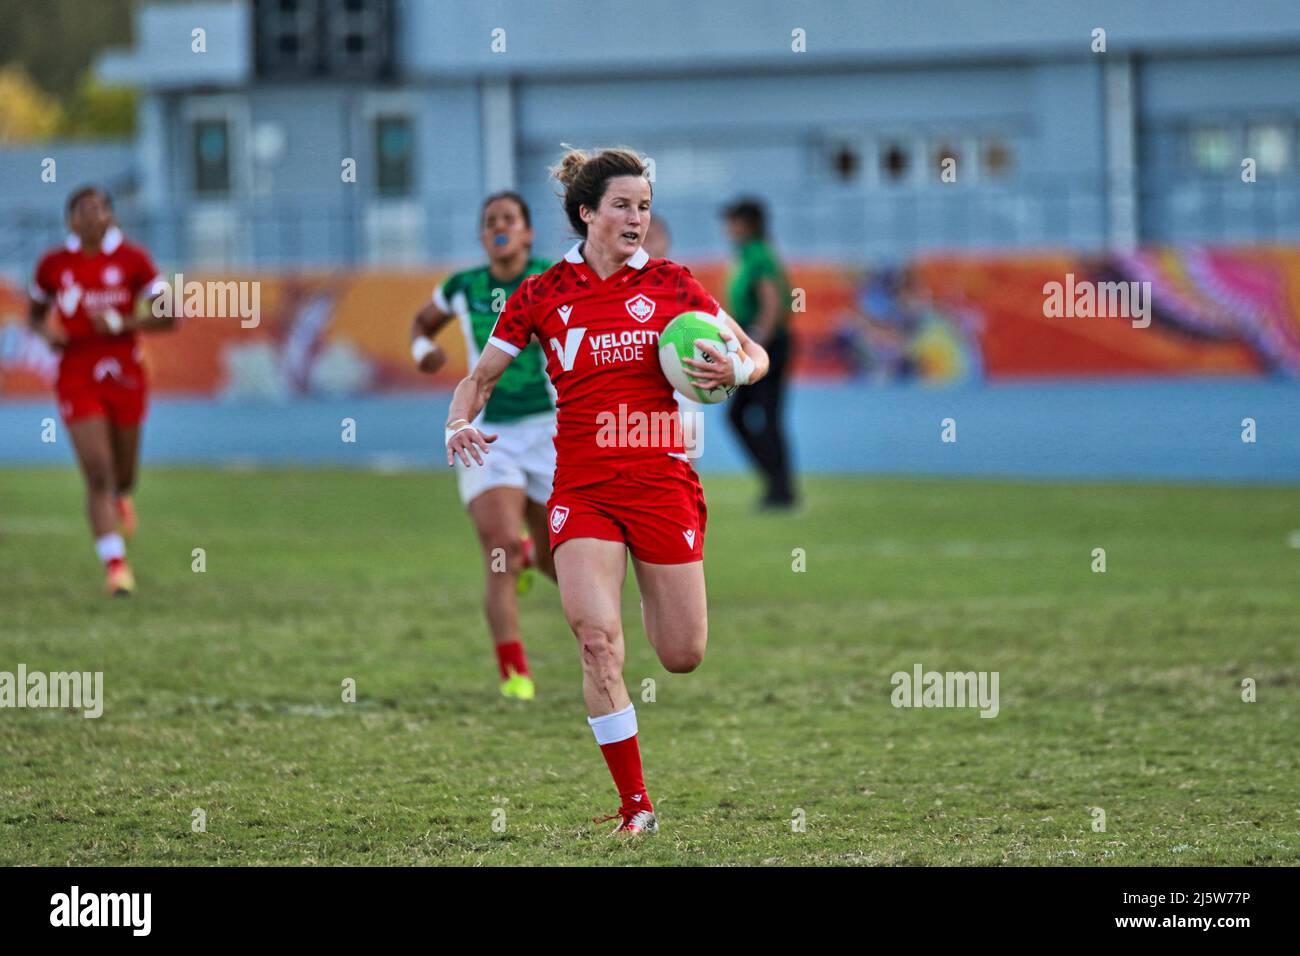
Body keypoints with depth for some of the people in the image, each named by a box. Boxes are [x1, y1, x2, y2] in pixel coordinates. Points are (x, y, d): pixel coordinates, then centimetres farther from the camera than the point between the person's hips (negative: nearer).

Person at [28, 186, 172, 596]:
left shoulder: (132, 259, -2)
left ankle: (120, 497, 54)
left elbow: (169, 317, -2)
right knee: (97, 475, -13)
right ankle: (115, 565, -13)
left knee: (124, 474, 16)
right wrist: (46, 332, -8)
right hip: (77, 375, -1)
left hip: (125, 376, 1)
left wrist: (120, 323, -17)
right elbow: (35, 313, 16)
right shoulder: (53, 265, 1)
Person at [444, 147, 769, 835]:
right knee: (596, 639, -18)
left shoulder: (672, 284, 3)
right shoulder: (541, 296, 3)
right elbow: (480, 377, 13)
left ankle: (655, 593, 44)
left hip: (661, 479, 1)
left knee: (683, 656, 5)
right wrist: (460, 424, -8)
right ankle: (635, 803, -8)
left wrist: (733, 370, -14)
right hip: (582, 487, -1)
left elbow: (755, 355, 9)